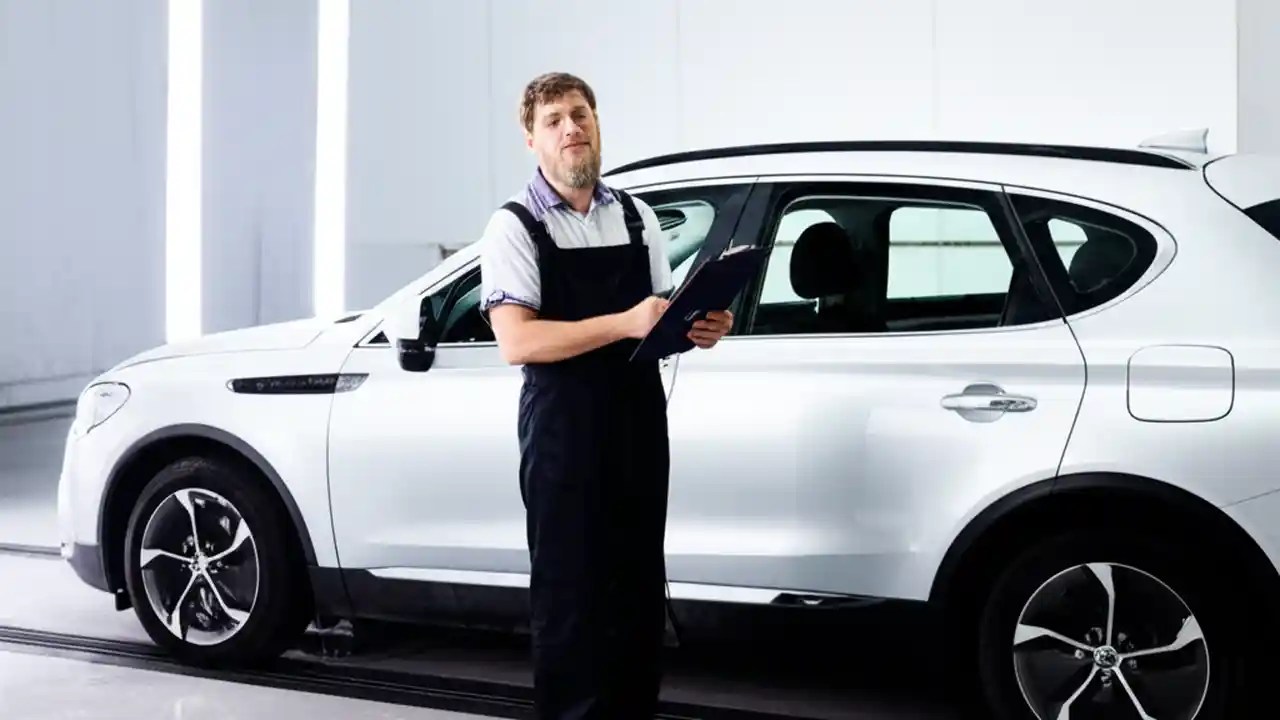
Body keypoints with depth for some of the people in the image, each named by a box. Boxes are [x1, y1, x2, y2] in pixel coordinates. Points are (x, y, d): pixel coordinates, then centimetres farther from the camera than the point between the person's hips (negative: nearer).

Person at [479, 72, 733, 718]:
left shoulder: (636, 217, 13)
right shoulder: (515, 227, -6)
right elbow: (517, 342, -17)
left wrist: (699, 328, -3)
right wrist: (626, 323, -24)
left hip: (640, 422, 6)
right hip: (564, 429, -5)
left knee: (640, 587, 12)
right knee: (569, 593, 1)